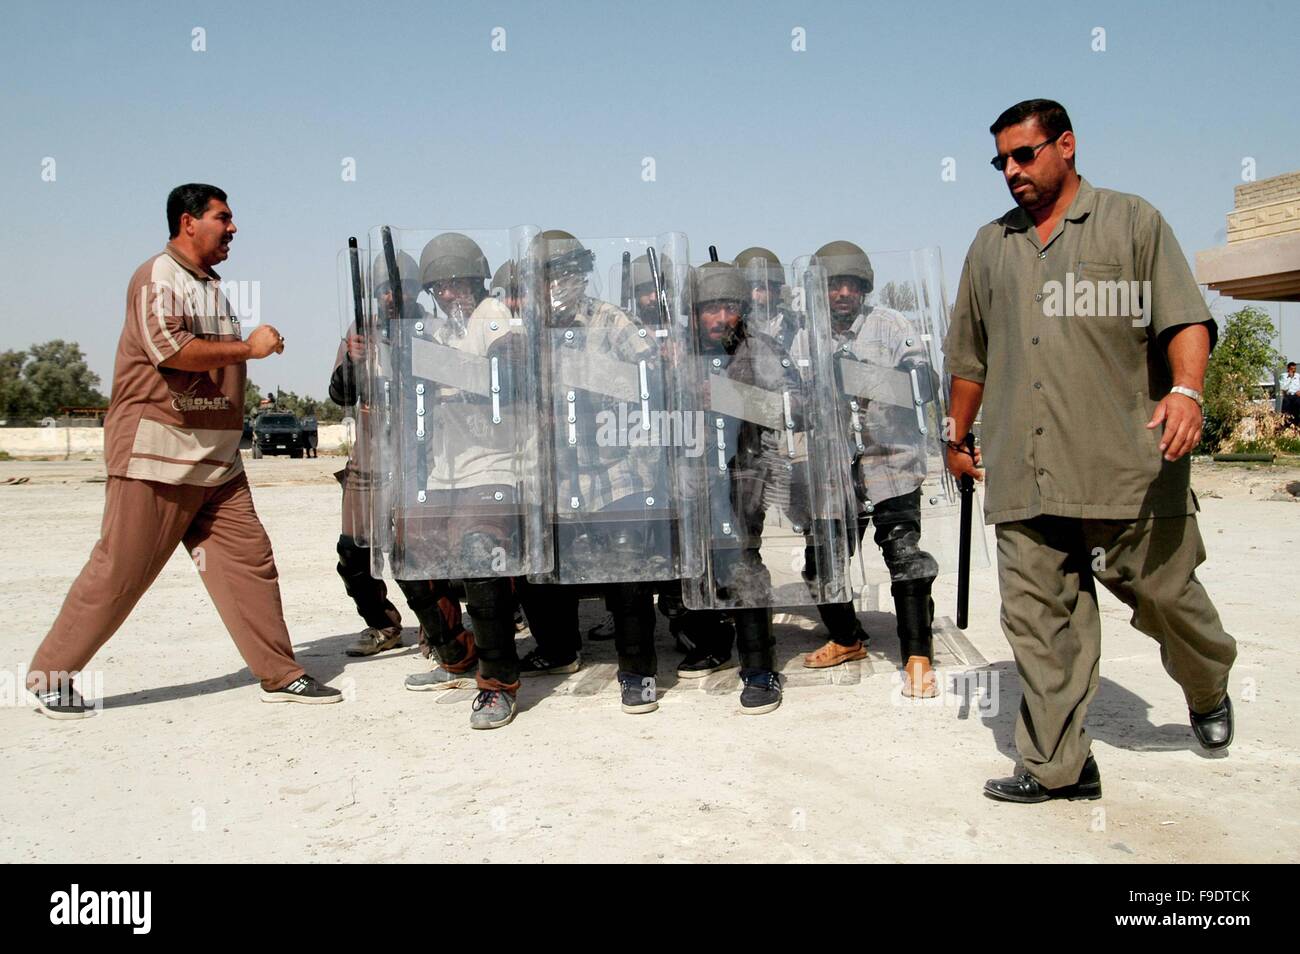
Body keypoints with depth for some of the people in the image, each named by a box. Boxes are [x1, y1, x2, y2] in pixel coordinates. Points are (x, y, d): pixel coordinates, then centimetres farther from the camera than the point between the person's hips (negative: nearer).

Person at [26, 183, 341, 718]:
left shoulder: (210, 287, 20)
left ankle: (280, 676, 8)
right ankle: (50, 675, 14)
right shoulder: (159, 277, -8)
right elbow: (170, 349, -24)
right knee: (120, 573, -2)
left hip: (217, 461, 8)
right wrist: (248, 347, -17)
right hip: (155, 457, -8)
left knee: (249, 562, 3)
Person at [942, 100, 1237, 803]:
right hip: (1023, 476, 4)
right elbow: (969, 355, 24)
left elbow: (1184, 317, -3)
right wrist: (956, 439, 25)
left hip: (1129, 465, -3)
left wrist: (1186, 389, -21)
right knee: (1038, 618, 0)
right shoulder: (991, 245, 20)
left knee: (1165, 593, 5)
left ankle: (1209, 691, 37)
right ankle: (1057, 767, 9)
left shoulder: (1133, 222, 8)